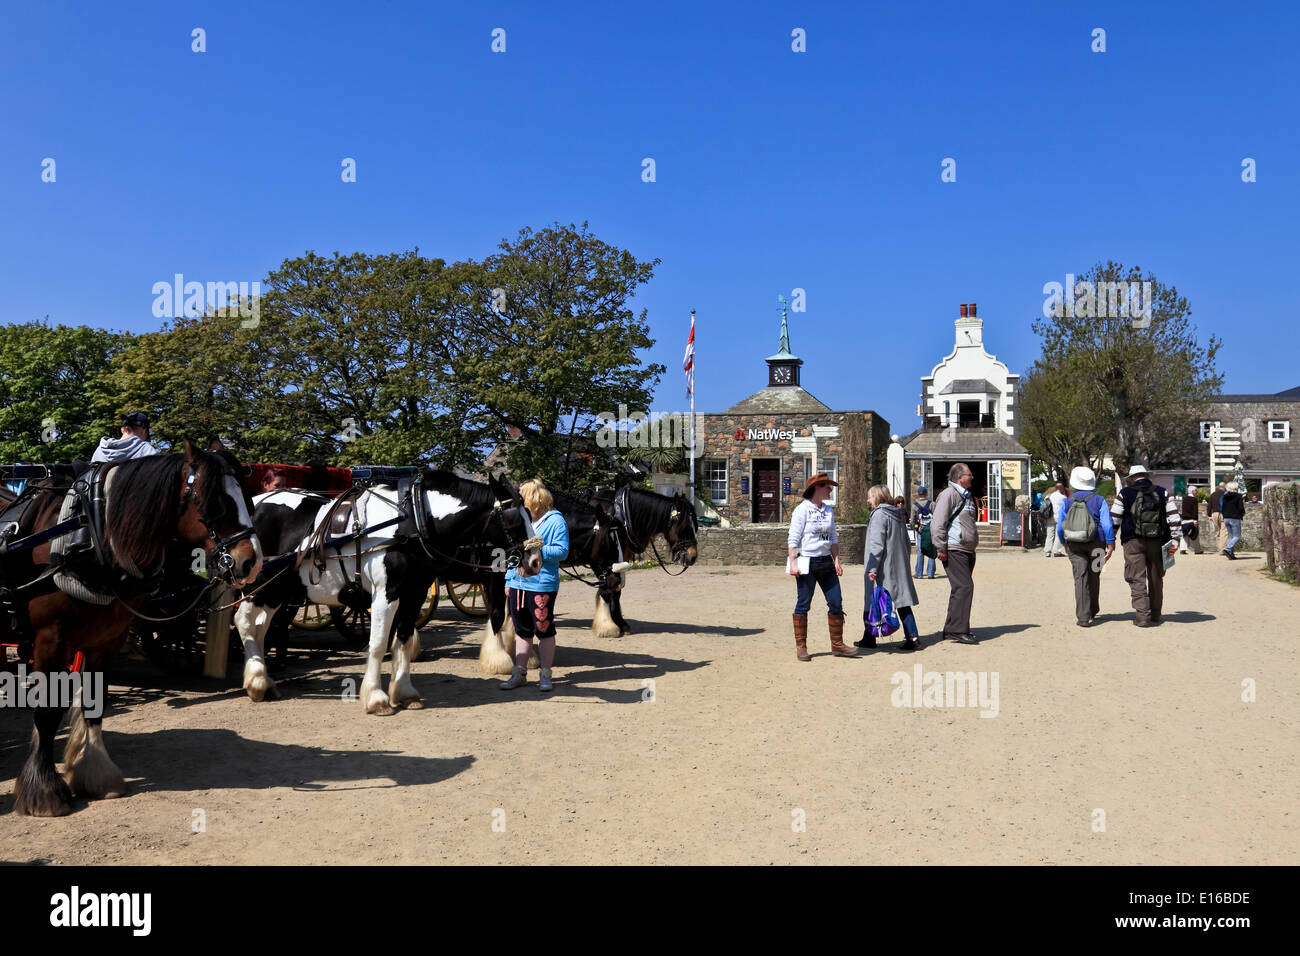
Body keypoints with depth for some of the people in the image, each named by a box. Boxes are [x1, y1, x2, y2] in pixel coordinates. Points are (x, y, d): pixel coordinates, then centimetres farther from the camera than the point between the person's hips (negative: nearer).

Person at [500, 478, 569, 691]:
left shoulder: (555, 521, -6)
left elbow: (562, 551, -12)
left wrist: (539, 550, -23)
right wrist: (508, 581, 13)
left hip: (542, 586, -7)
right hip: (517, 584, 7)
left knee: (544, 630, 2)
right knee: (522, 631, 13)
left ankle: (545, 674, 12)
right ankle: (519, 673, 21)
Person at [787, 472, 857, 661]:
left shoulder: (828, 510, 13)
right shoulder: (802, 510, -7)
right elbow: (793, 539, -9)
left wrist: (836, 560, 11)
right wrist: (793, 563, -15)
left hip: (826, 562, 7)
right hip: (807, 563, -6)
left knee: (836, 603, 4)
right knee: (803, 605, 1)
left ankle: (837, 644, 14)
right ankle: (801, 647, 9)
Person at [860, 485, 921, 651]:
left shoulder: (879, 515, -12)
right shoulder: (899, 515, 13)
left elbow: (877, 544, -19)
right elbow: (906, 542, 18)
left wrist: (872, 568, -18)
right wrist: (905, 564, 22)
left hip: (884, 568, -8)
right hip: (899, 567, 8)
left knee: (872, 605, 3)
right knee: (902, 602, 7)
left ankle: (869, 640, 9)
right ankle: (913, 637, 0)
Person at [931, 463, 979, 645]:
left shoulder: (966, 496, 22)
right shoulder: (948, 494, -9)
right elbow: (938, 523, -16)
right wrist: (941, 548, -20)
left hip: (967, 551, 10)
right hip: (954, 550, -10)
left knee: (961, 589, 11)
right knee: (964, 587, -15)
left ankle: (951, 629, 18)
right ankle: (958, 630, -14)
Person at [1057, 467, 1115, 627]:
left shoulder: (1067, 502, 1)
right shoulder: (1099, 500, -2)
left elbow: (1060, 528, 4)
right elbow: (1107, 525, -8)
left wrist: (1064, 543, 19)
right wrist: (1110, 544, -4)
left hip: (1075, 545, 0)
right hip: (1096, 544, 1)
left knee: (1080, 578, -4)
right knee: (1094, 577, 16)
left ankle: (1083, 617, -13)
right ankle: (1093, 611, 32)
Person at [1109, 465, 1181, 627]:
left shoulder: (1125, 494, 0)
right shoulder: (1163, 493, 6)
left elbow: (1113, 519, -1)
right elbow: (1174, 517, -1)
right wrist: (1175, 539, 1)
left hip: (1133, 542, -3)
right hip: (1157, 543, 3)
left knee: (1137, 579, -1)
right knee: (1156, 579, 14)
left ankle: (1142, 615, -10)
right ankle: (1155, 615, 24)